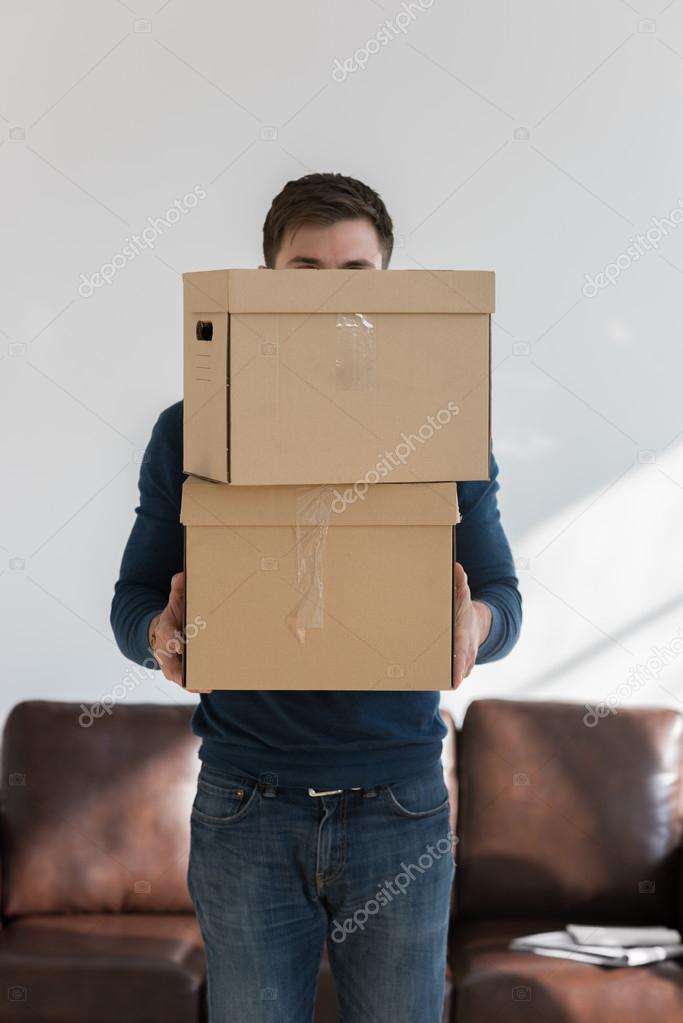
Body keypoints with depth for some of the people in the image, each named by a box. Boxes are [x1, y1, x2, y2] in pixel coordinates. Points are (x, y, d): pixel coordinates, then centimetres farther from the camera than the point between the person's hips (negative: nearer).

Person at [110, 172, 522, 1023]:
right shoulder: (190, 433, 1)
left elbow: (501, 591, 5)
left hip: (400, 804, 1)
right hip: (245, 806, 0)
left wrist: (476, 624, -19)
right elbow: (135, 596, 5)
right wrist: (160, 634, -18)